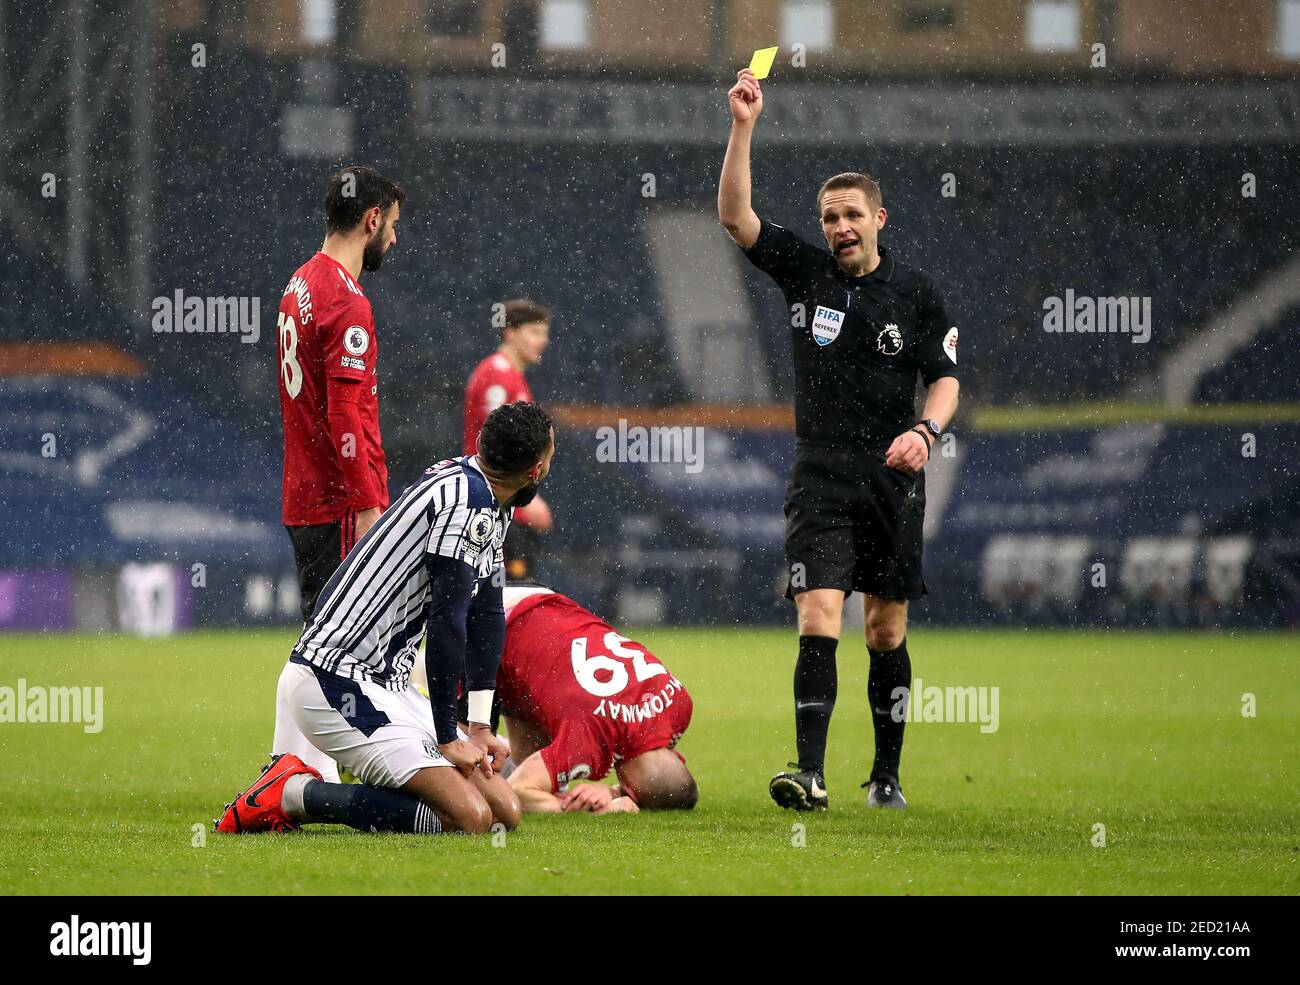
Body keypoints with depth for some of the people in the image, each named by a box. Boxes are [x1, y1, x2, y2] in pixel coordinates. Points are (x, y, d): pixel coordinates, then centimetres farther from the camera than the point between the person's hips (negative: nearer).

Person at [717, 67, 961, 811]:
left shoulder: (917, 293, 4)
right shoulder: (805, 272, 4)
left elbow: (946, 378, 5)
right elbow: (735, 216, -4)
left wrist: (925, 429, -16)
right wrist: (744, 127, -13)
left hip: (894, 481, 1)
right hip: (822, 479, -1)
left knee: (888, 632, 8)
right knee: (818, 619, -15)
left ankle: (887, 774, 20)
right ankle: (811, 775, -22)